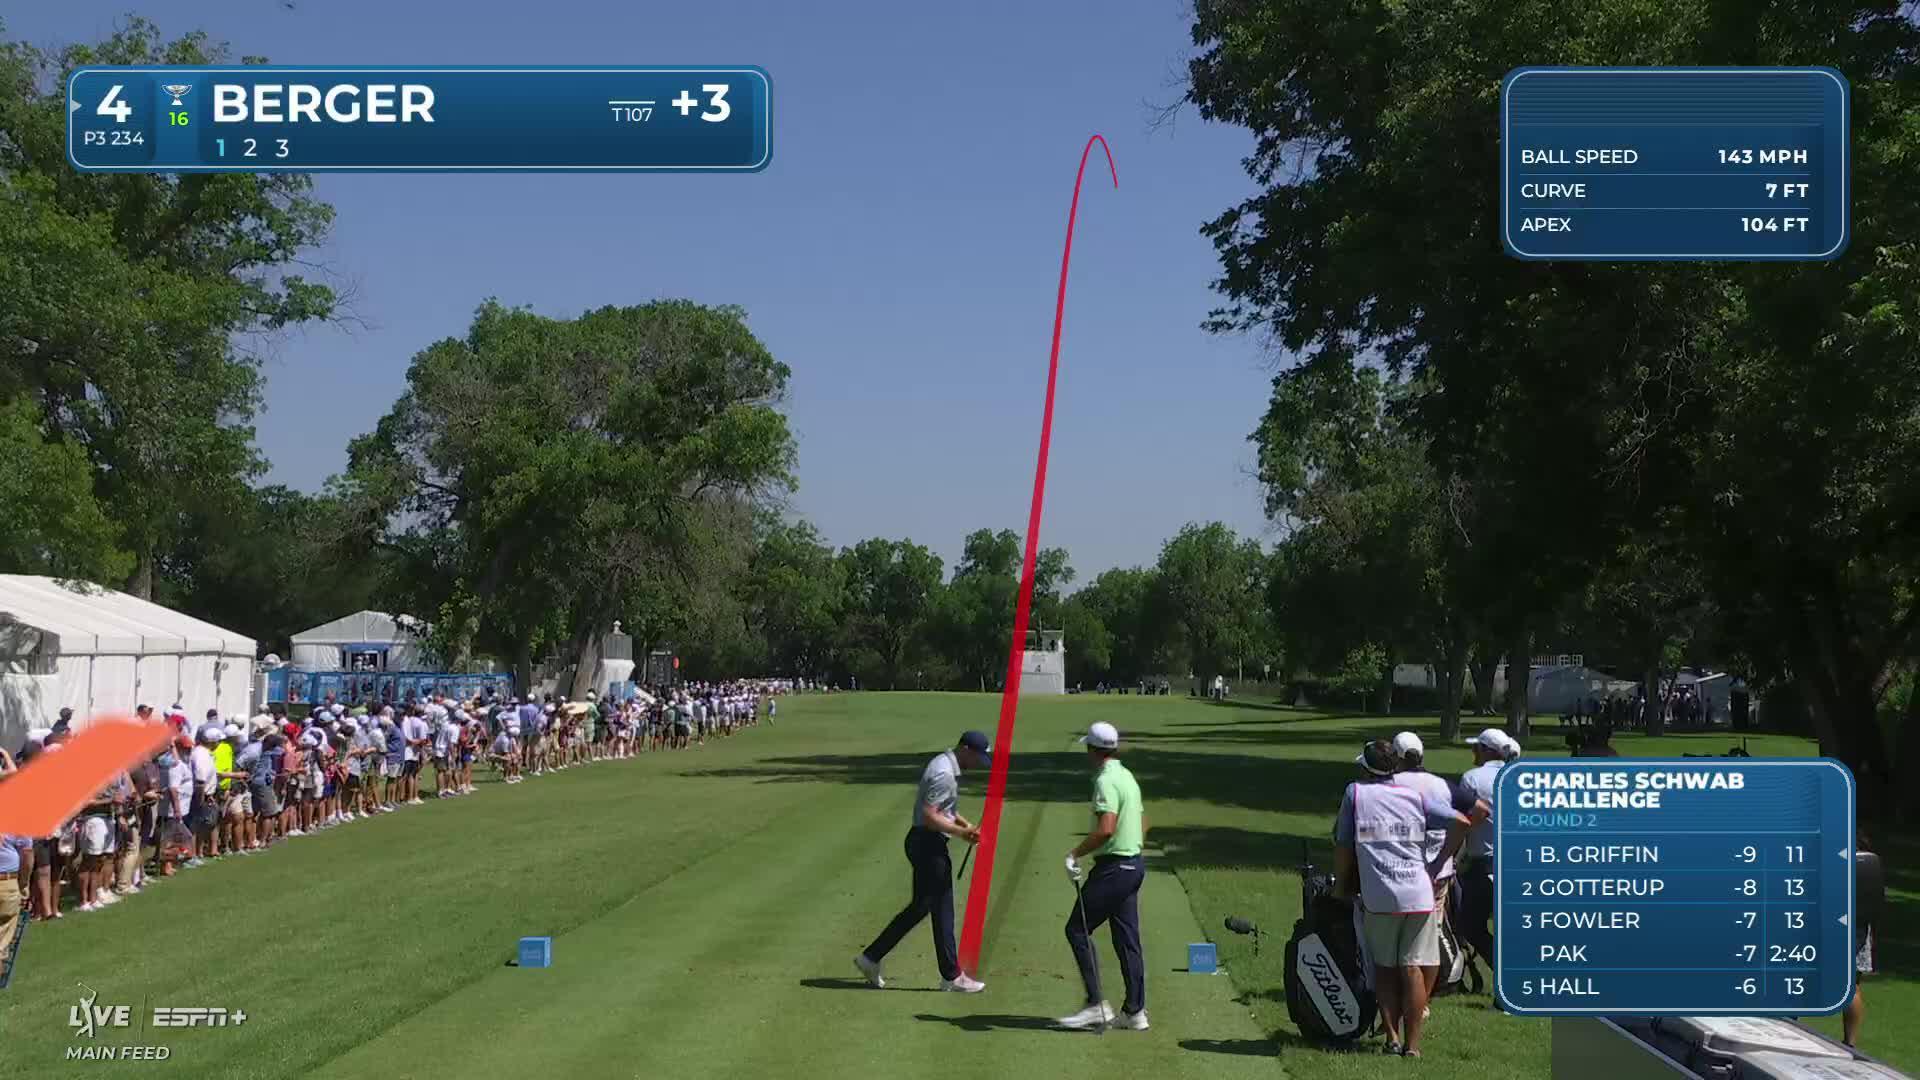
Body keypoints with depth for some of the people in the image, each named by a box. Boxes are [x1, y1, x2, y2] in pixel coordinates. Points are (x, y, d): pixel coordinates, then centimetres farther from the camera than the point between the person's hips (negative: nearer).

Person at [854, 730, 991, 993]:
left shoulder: (945, 765, 12)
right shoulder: (944, 774, -20)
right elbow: (929, 816, -25)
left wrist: (966, 825, 12)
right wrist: (961, 832, -20)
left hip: (925, 843, 10)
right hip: (928, 845, -10)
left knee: (920, 906, 16)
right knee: (942, 910, 0)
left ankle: (871, 958, 19)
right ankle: (952, 976, 10)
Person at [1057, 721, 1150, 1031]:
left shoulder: (1106, 781, -16)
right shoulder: (1127, 776, 14)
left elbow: (1106, 829, -27)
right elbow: (1143, 824, 21)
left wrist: (1075, 854, -19)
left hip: (1113, 868, -10)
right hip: (1134, 863, 10)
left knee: (1077, 929, -3)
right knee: (1127, 939, 10)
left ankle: (1097, 1005, -5)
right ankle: (1135, 1012, 10)